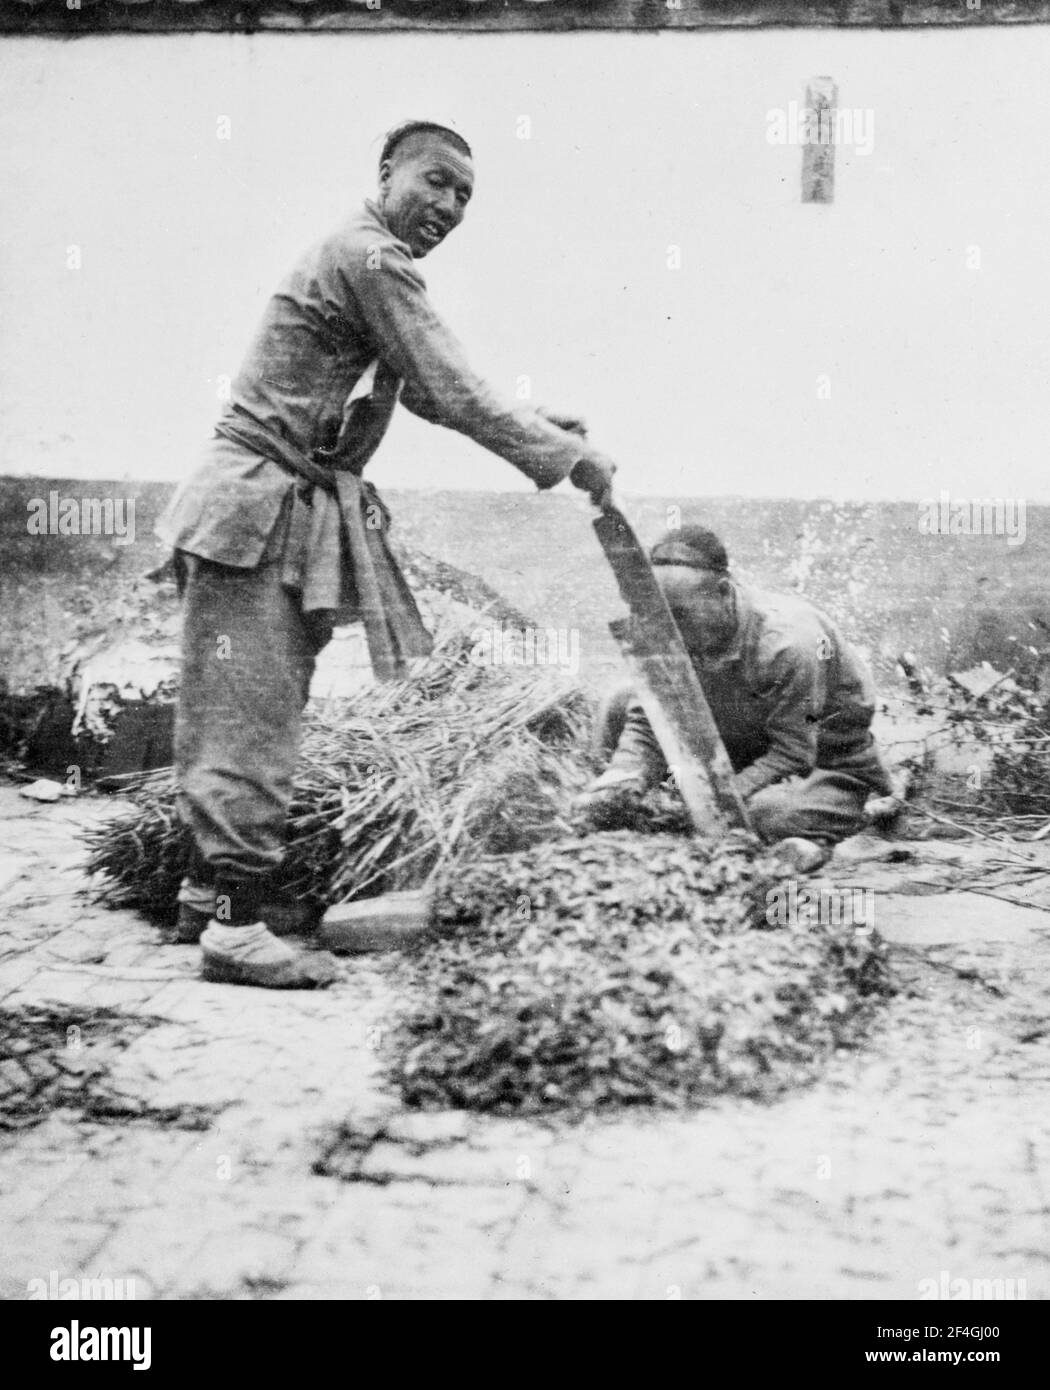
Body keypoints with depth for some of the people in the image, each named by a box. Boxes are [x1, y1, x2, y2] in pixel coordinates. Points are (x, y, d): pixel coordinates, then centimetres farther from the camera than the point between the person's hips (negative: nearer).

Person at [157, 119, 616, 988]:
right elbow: (454, 395, -18)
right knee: (254, 714, -9)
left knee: (245, 711, 13)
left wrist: (537, 425, 19)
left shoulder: (369, 262, 19)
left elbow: (422, 393, 26)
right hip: (264, 508, -10)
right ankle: (237, 924, -4)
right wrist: (566, 457, -10)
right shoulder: (373, 261, -14)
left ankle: (210, 888, 23)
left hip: (298, 510, 10)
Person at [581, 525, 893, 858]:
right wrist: (622, 779, -35)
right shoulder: (673, 636, -15)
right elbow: (648, 726, -13)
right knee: (623, 703, -9)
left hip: (829, 766, -6)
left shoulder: (788, 645, -33)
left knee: (774, 814, -42)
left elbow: (793, 754, -29)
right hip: (743, 750, 6)